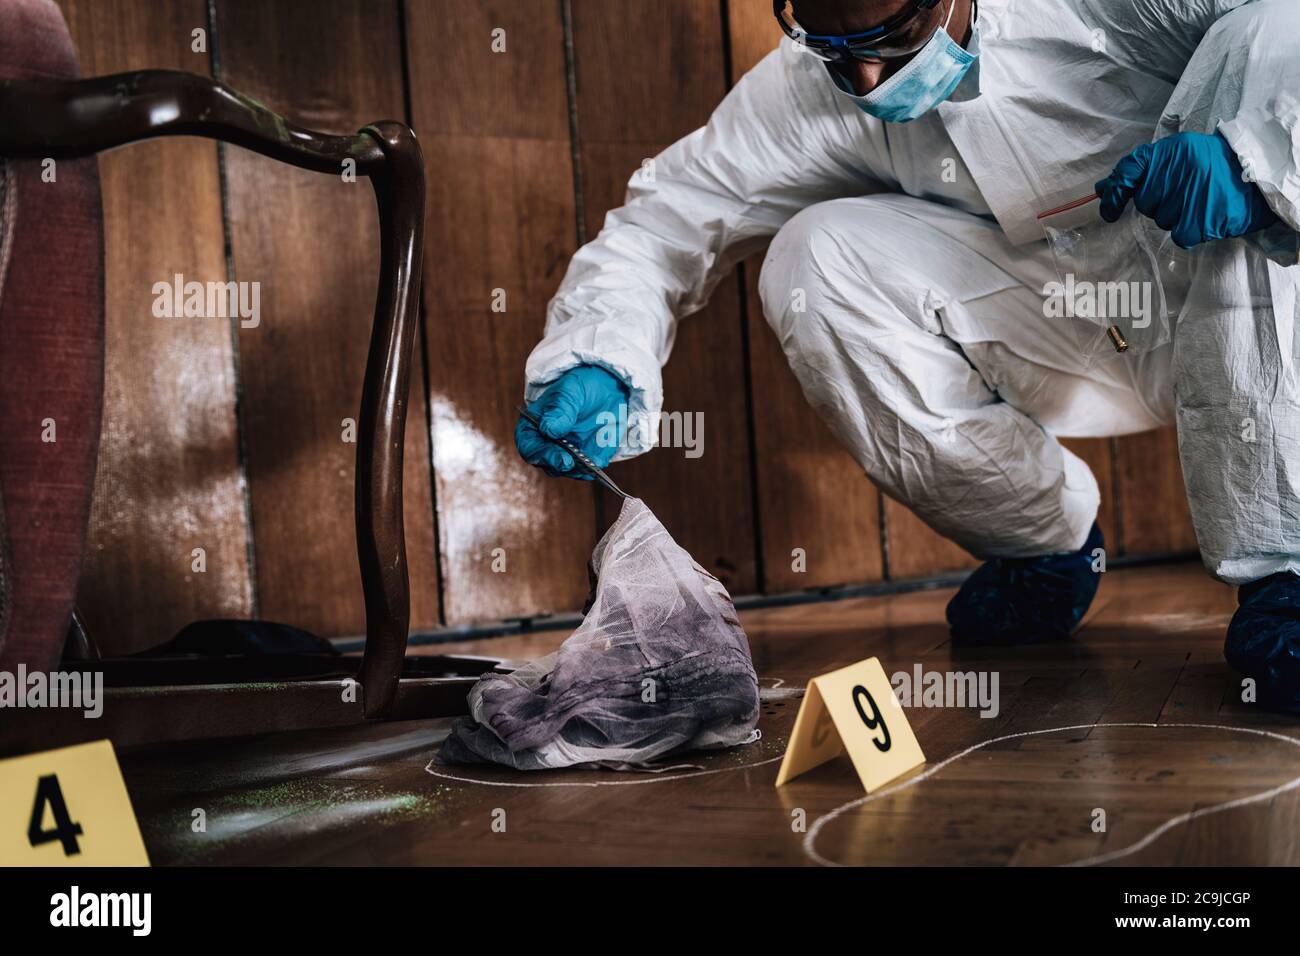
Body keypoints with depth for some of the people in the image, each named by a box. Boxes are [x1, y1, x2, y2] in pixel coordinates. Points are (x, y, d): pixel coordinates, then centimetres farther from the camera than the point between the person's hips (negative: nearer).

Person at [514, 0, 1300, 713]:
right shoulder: (803, 96, -11)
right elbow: (664, 221, -9)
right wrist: (590, 365, -28)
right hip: (1075, 346, 3)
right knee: (815, 260, -21)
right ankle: (1048, 542, 2)